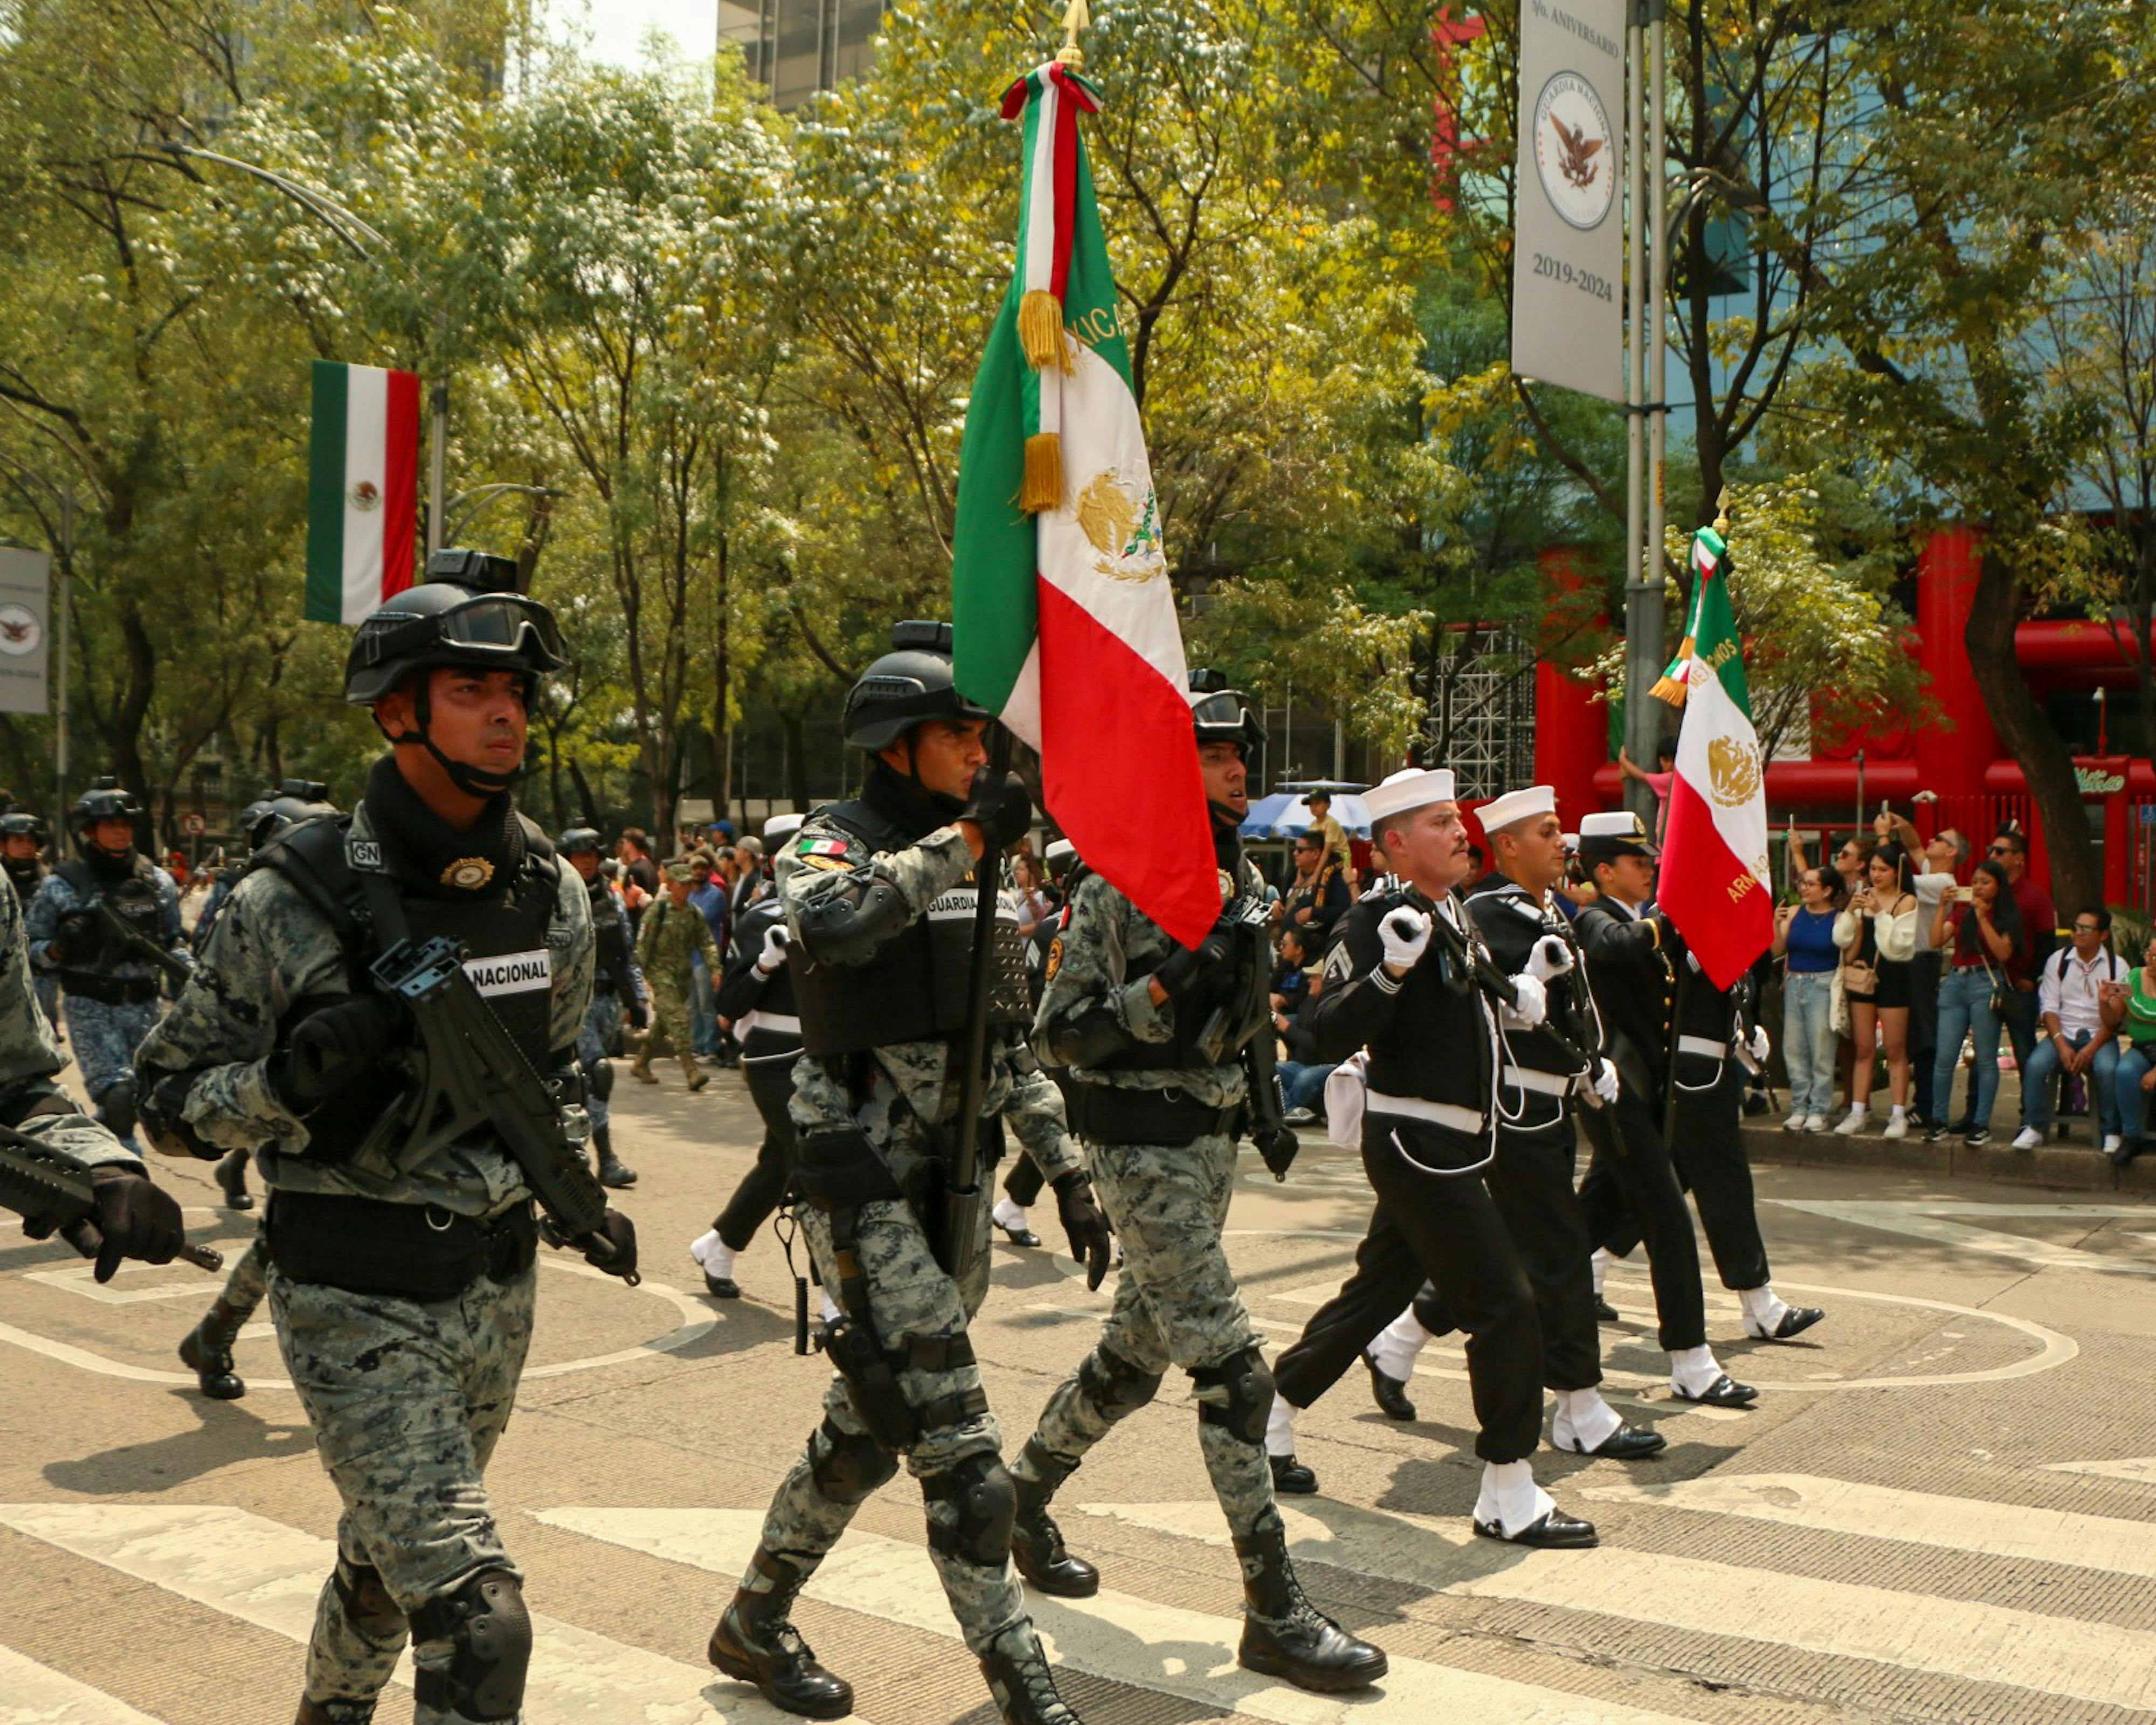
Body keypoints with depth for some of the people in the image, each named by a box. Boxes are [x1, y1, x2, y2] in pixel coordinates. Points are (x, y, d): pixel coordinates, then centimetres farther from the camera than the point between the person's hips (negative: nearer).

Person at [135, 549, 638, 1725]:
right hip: (356, 1305, -6)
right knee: (474, 1617, -15)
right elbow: (170, 1102, -7)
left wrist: (579, 1188, 4)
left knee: (389, 1559, 25)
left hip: (496, 1290, 6)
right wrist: (290, 1079, -26)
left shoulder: (553, 894, 1)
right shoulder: (297, 899, -15)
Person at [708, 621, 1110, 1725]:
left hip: (957, 1190, 8)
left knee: (865, 1434, 18)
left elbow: (1010, 1044, 19)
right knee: (963, 1461, -9)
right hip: (866, 1197, -8)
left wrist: (1066, 1168, 13)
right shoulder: (833, 846, -9)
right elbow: (826, 922, -35)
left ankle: (756, 1625, 37)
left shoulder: (977, 876, 14)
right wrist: (965, 838, -31)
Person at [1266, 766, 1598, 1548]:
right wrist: (1390, 968, -38)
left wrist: (1513, 992, 14)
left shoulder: (1452, 914, 11)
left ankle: (1269, 1420, 33)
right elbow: (1331, 1036, -26)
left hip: (1447, 1145, 10)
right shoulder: (1377, 920, -17)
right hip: (1417, 1142, -10)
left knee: (1378, 1291, 18)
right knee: (1504, 1306, -7)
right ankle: (1510, 1499, 3)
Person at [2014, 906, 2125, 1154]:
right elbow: (2049, 1008, 1)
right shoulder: (2058, 960, 7)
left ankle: (2113, 1133, -15)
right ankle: (2034, 1128, -14)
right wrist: (2062, 1047, -14)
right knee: (2035, 1065, -27)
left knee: (2107, 1069, -32)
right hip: (2063, 1033, 2)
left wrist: (2090, 1050, -17)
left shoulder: (2117, 966, 2)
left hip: (2099, 1036, -1)